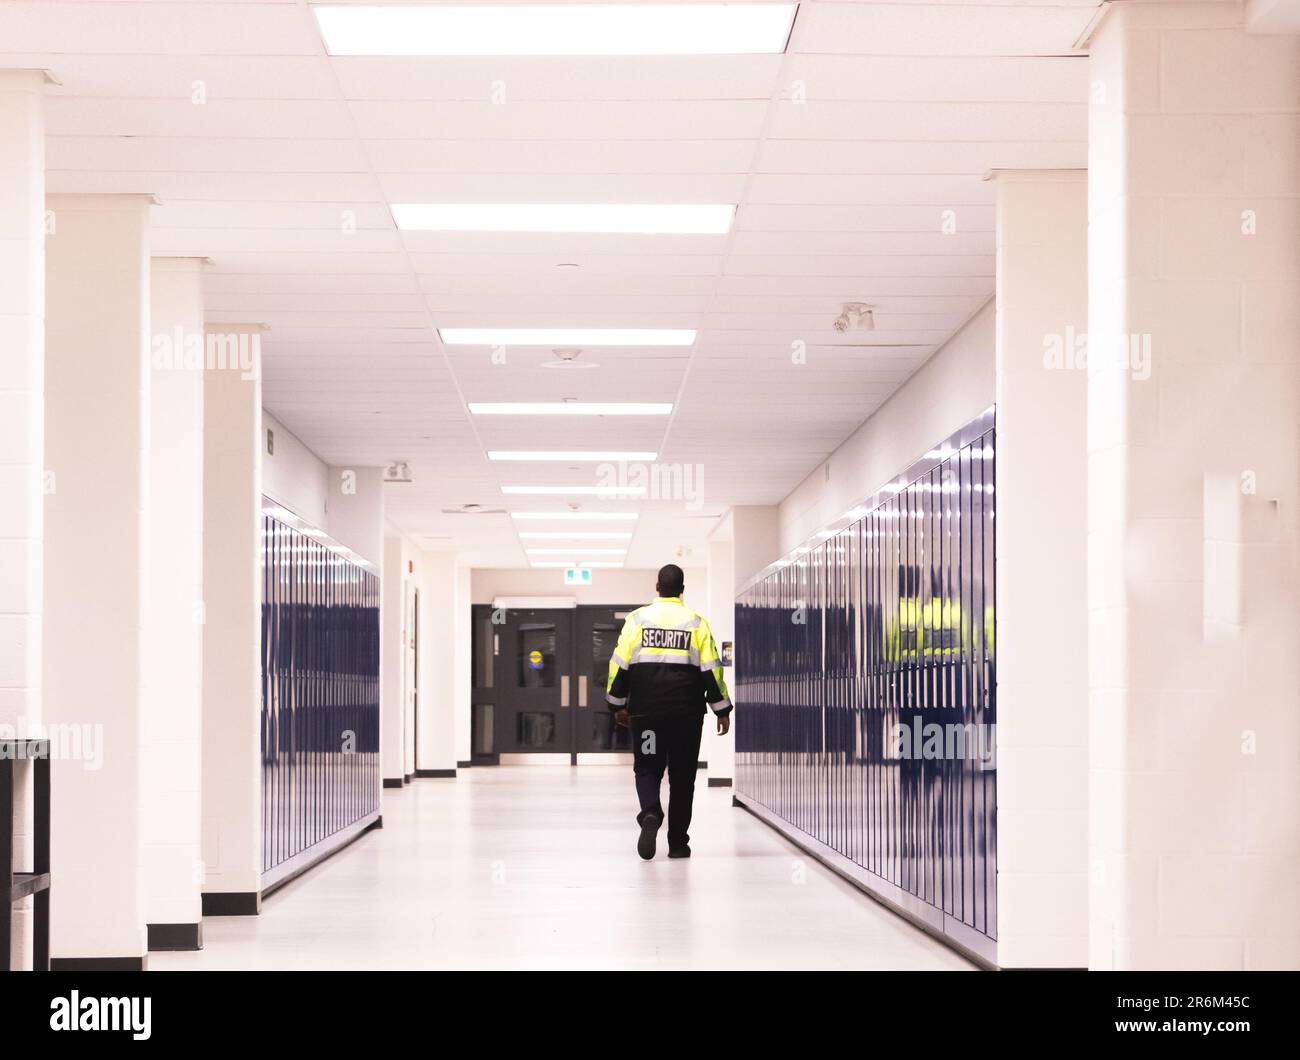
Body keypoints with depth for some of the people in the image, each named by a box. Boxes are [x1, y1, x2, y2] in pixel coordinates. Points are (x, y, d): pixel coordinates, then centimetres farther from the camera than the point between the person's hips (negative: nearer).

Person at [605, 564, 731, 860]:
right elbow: (711, 668, -2)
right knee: (682, 776, 9)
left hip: (646, 710, 0)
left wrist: (618, 703, 13)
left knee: (647, 768, 9)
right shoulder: (695, 622, 0)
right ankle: (678, 843, 11)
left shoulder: (638, 619, 2)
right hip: (687, 712, 0)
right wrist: (722, 709, 5)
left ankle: (650, 813, -21)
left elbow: (620, 664, 2)